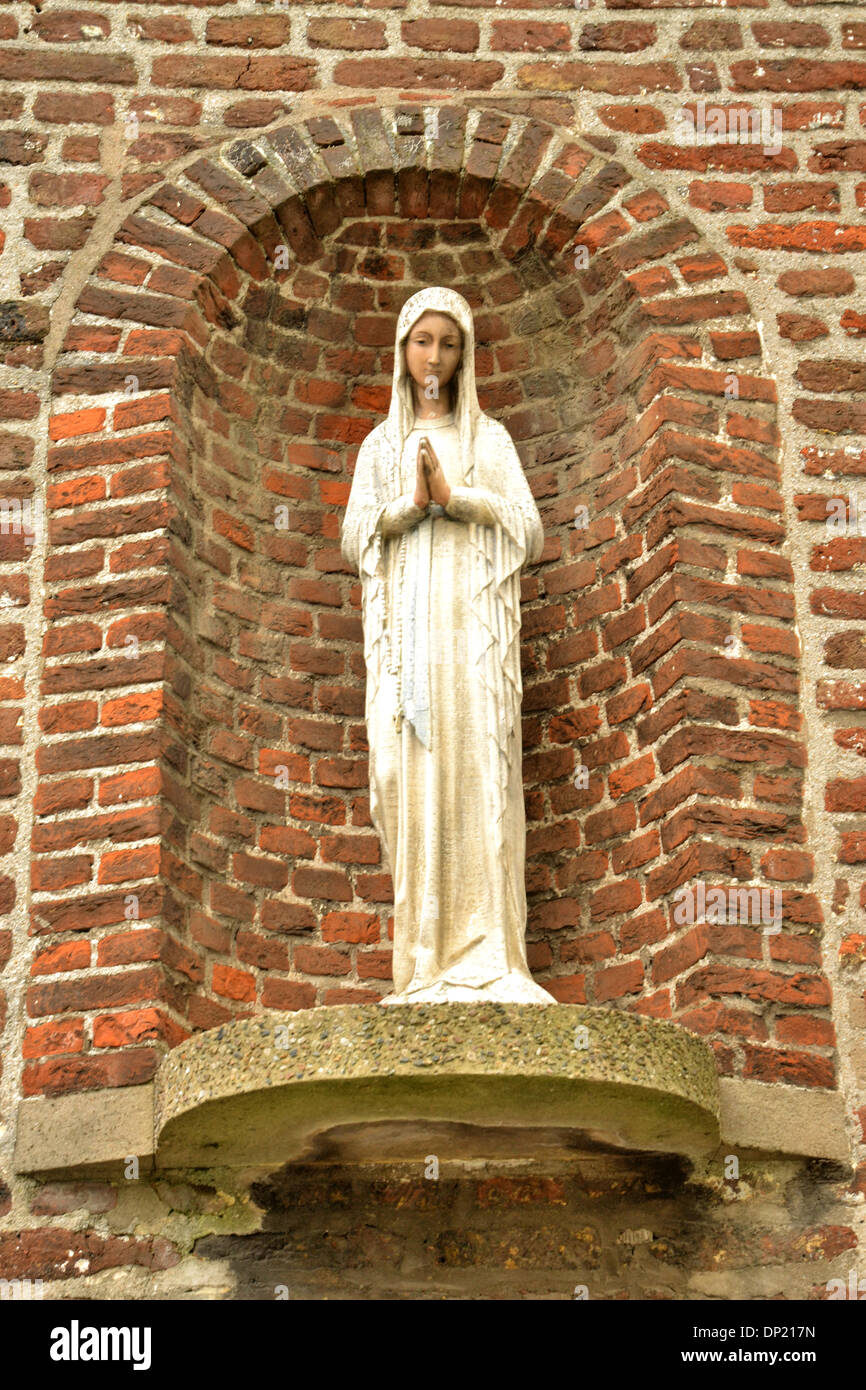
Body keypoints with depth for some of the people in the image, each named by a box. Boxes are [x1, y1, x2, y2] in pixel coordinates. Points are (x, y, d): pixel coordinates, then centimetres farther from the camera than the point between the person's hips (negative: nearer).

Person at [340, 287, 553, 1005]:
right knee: (415, 778, -10)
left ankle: (489, 959, -20)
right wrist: (411, 503, -9)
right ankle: (429, 964, -14)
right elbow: (354, 539, 9)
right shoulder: (381, 445, 21)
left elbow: (529, 532, 6)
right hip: (406, 621, 1)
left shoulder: (490, 438, 18)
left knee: (479, 768, -15)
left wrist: (453, 494, -8)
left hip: (474, 622, -1)